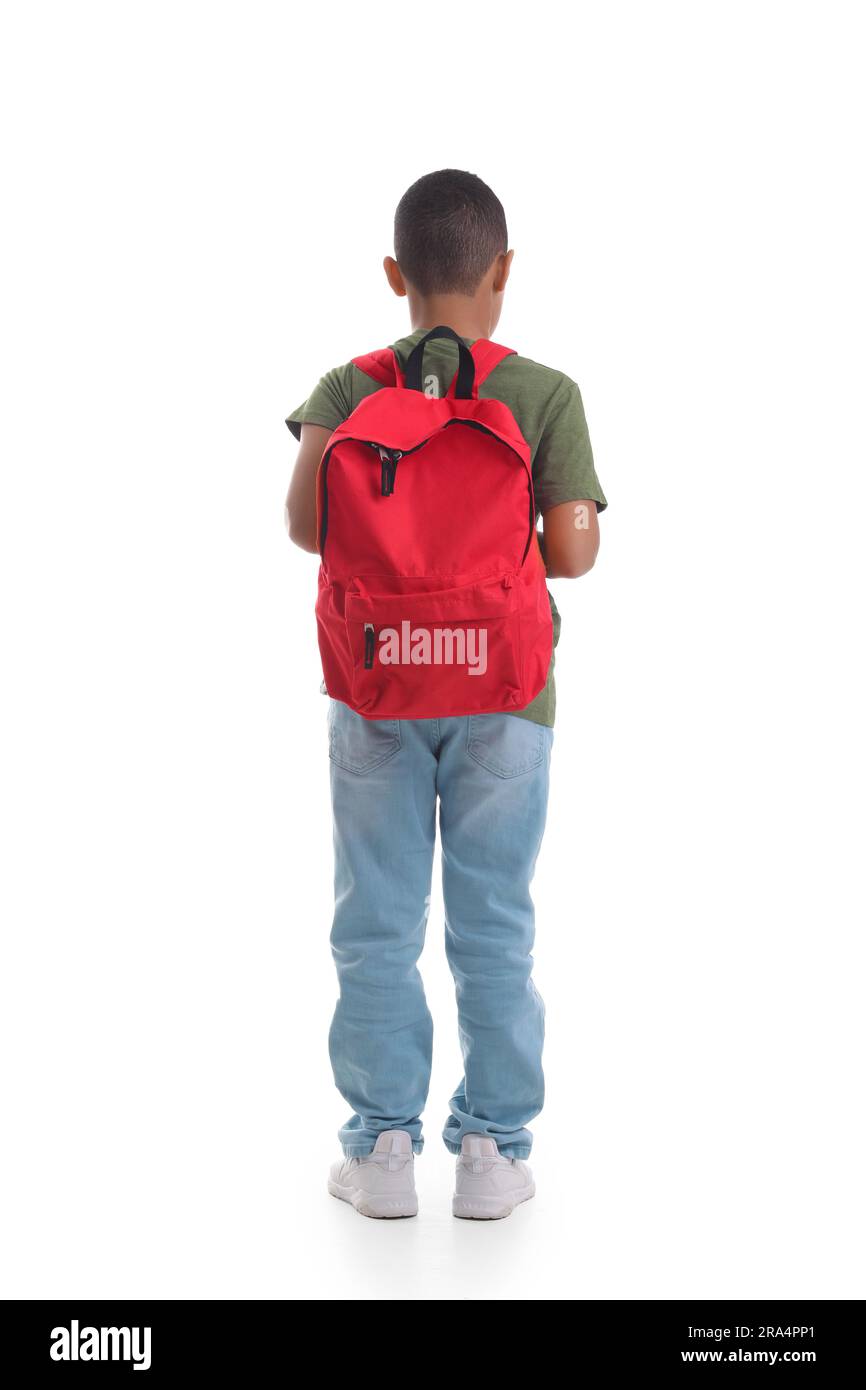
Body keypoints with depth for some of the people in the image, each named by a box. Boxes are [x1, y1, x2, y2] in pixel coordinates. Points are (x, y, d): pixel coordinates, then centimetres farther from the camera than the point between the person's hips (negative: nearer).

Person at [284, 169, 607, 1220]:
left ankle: (382, 1145, 18)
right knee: (493, 932, 10)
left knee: (377, 928, 11)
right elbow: (573, 551, -11)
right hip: (502, 698, 0)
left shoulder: (349, 387, -3)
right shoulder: (547, 395, -6)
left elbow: (306, 522, -13)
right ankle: (492, 1149, 18)